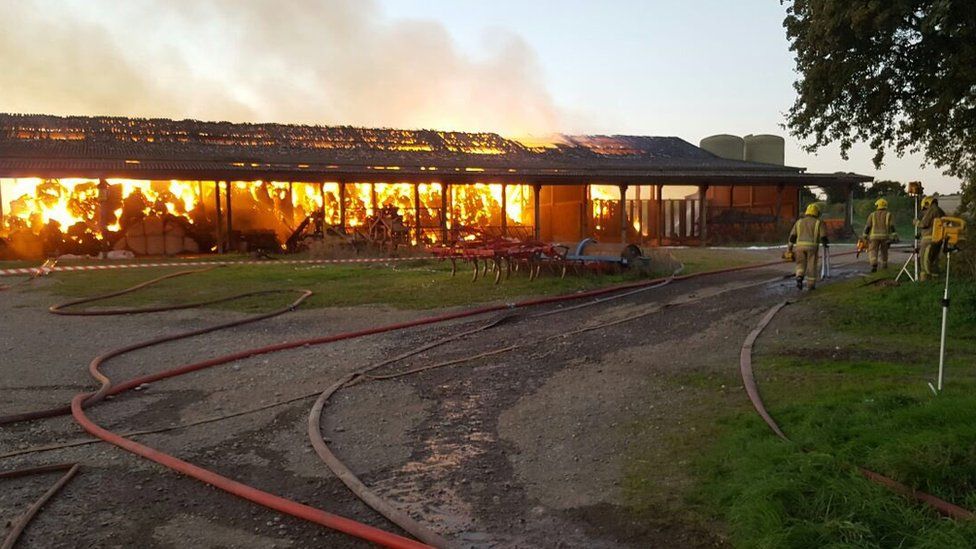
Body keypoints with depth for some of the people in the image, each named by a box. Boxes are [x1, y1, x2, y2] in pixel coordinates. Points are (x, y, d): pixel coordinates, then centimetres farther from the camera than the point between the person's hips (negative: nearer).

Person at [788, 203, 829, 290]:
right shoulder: (819, 223, 4)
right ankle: (811, 285, 15)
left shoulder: (799, 222, 12)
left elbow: (792, 236, 7)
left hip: (800, 246, 2)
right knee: (812, 266, 11)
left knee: (801, 265, 11)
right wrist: (825, 243, 19)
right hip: (812, 246, -2)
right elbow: (823, 237, -2)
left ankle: (799, 278, -14)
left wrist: (790, 249, 9)